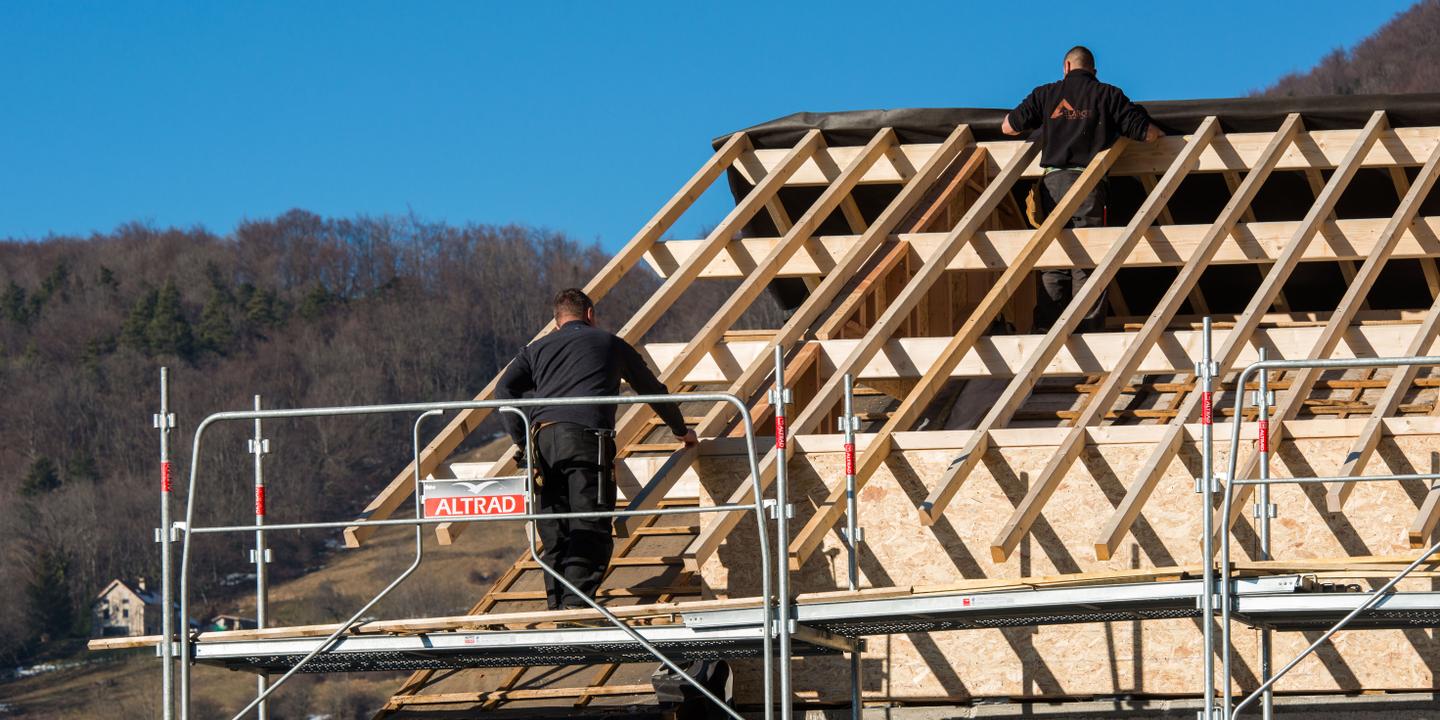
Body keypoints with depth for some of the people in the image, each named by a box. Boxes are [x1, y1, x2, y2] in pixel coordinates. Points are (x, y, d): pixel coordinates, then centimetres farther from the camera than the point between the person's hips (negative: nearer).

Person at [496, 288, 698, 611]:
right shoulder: (610, 344, 24)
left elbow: (505, 389, 10)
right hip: (586, 436, -3)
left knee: (554, 535, 7)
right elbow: (653, 390, 34)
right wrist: (681, 430, 48)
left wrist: (522, 440, 14)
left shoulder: (537, 349, 27)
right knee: (590, 529, -10)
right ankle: (576, 603, -25)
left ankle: (557, 607, 1)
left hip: (543, 439, 4)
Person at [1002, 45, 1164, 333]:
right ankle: (1089, 331, -8)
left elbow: (1008, 127, 17)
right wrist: (1159, 134, 27)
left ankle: (1045, 332, 1)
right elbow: (1147, 132, 3)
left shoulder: (1045, 94, 14)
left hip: (1053, 181, 2)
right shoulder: (1107, 95, 8)